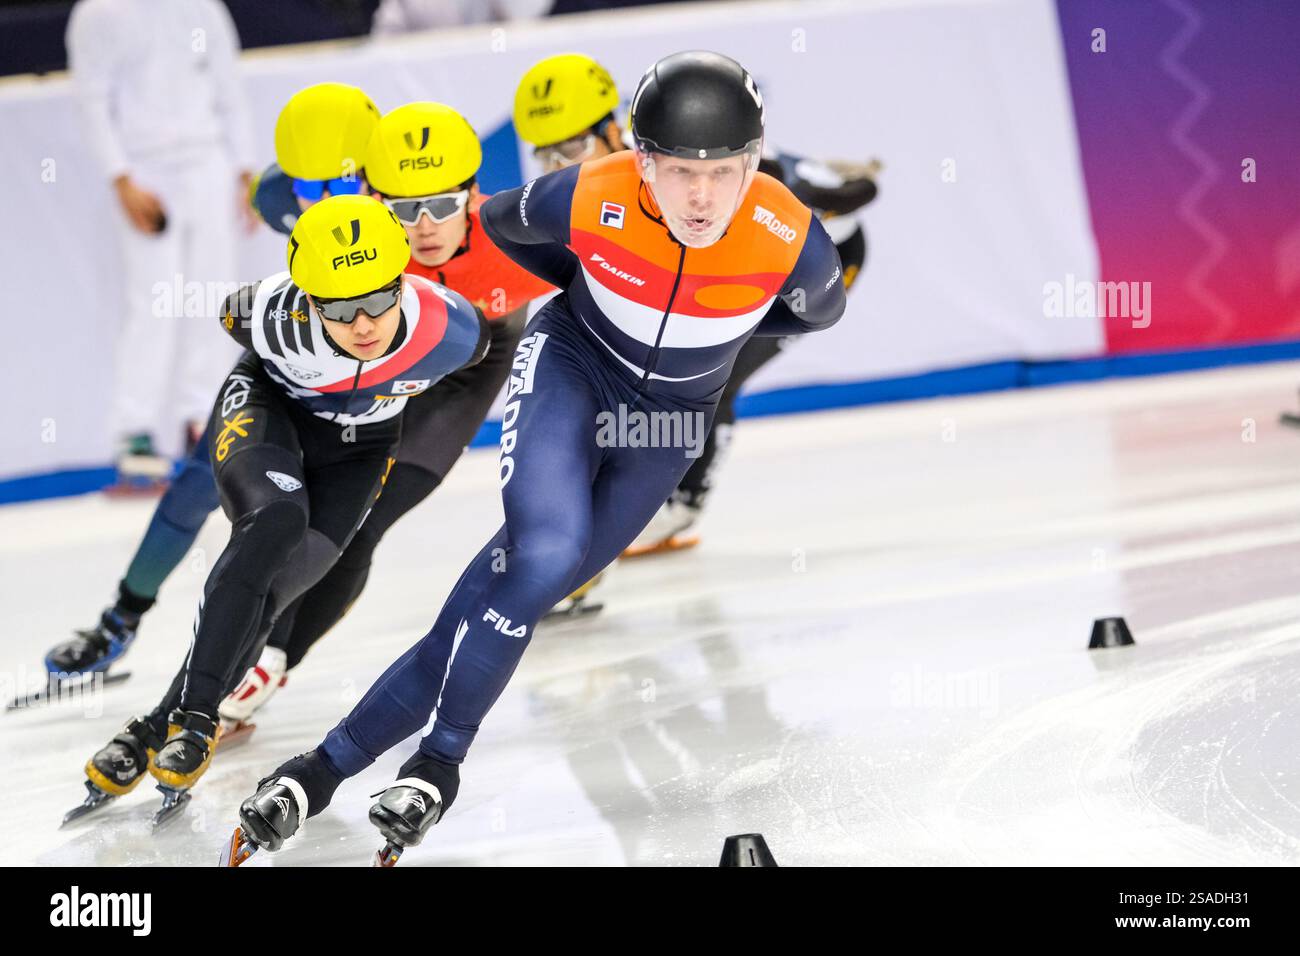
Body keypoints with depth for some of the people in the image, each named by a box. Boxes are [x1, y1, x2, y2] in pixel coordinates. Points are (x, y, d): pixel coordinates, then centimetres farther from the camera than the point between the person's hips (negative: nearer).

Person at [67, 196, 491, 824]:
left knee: (271, 587, -17)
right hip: (268, 403, -2)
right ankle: (192, 710, -29)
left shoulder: (451, 330, -32)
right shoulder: (281, 316, -35)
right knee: (276, 520, -32)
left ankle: (156, 732, -12)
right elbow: (233, 311, -9)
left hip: (357, 445, 2)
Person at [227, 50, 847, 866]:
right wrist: (597, 292, -3)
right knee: (549, 554, -26)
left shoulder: (789, 240, -27)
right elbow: (501, 221, -3)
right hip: (570, 364, -2)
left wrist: (709, 320, -6)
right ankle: (441, 759, -10)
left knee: (518, 583, 0)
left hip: (668, 420, 2)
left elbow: (821, 309, -1)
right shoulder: (589, 200, -28)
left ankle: (336, 762, 9)